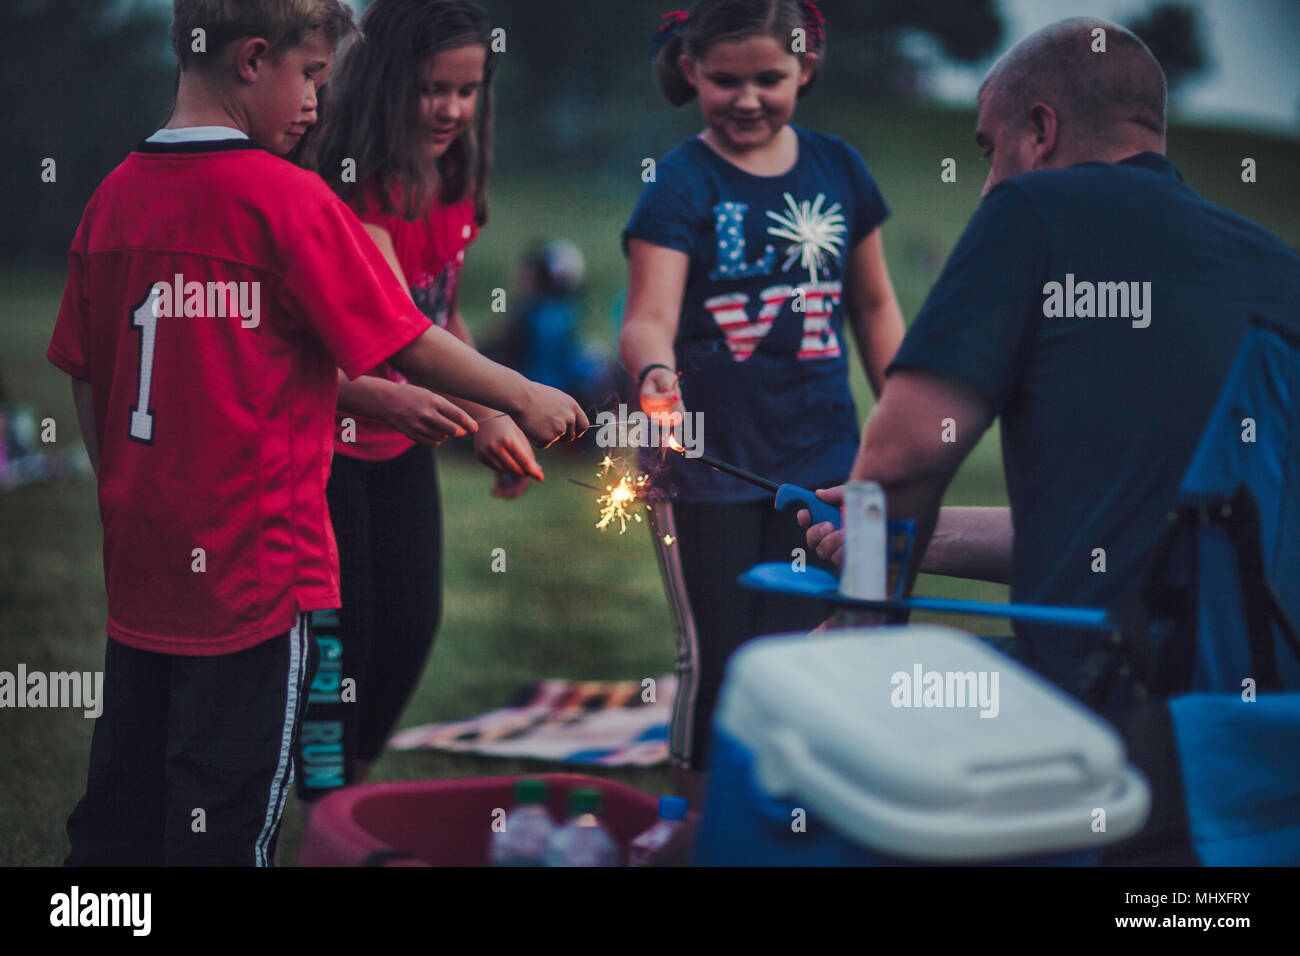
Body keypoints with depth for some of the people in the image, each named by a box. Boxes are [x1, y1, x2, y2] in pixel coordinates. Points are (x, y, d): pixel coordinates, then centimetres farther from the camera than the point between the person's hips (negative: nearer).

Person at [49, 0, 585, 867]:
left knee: (117, 823, 15)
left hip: (141, 567, 6)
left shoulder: (114, 197, 4)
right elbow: (408, 343, -9)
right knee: (226, 826, 4)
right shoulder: (286, 196, -13)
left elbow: (84, 379, 9)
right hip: (258, 564, -6)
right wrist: (527, 399, 6)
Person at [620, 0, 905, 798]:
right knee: (717, 655, 3)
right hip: (707, 461, -3)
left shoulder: (838, 170, 5)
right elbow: (649, 318, -19)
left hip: (819, 458, 3)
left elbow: (874, 305, 15)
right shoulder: (681, 185, -6)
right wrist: (656, 372, -41)